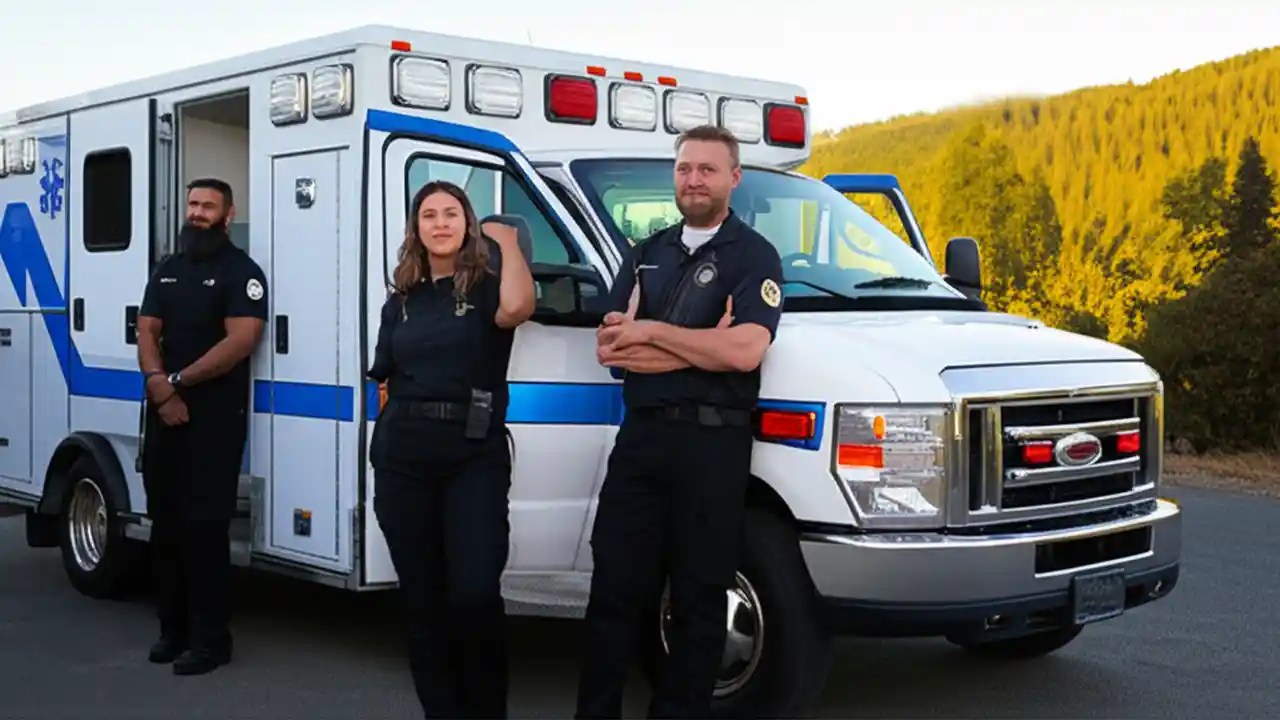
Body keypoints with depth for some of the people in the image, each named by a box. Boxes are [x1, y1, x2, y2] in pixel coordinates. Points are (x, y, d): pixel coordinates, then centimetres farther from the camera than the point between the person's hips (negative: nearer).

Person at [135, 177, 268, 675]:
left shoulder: (242, 272, -5)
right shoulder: (167, 271, 16)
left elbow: (240, 341, -15)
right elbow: (147, 333, 8)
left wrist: (177, 381, -13)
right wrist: (159, 386, -11)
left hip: (216, 414, -6)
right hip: (163, 410, 7)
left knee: (204, 525, -7)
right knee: (164, 519, 9)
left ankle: (209, 638, -2)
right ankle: (173, 628, 18)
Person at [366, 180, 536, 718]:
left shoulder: (486, 285, 2)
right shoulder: (401, 301, 15)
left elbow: (517, 310, -23)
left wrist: (508, 243, -10)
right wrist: (385, 442, 9)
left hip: (474, 454, -4)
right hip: (403, 456, 5)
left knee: (474, 593, -14)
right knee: (422, 597, 8)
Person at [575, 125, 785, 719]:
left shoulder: (754, 255, -1)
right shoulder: (645, 254, 15)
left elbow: (745, 351, -18)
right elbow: (609, 348, 5)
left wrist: (650, 330, -10)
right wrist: (699, 347, -8)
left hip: (712, 442, -5)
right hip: (640, 435, 5)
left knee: (698, 601, 4)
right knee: (614, 591, 8)